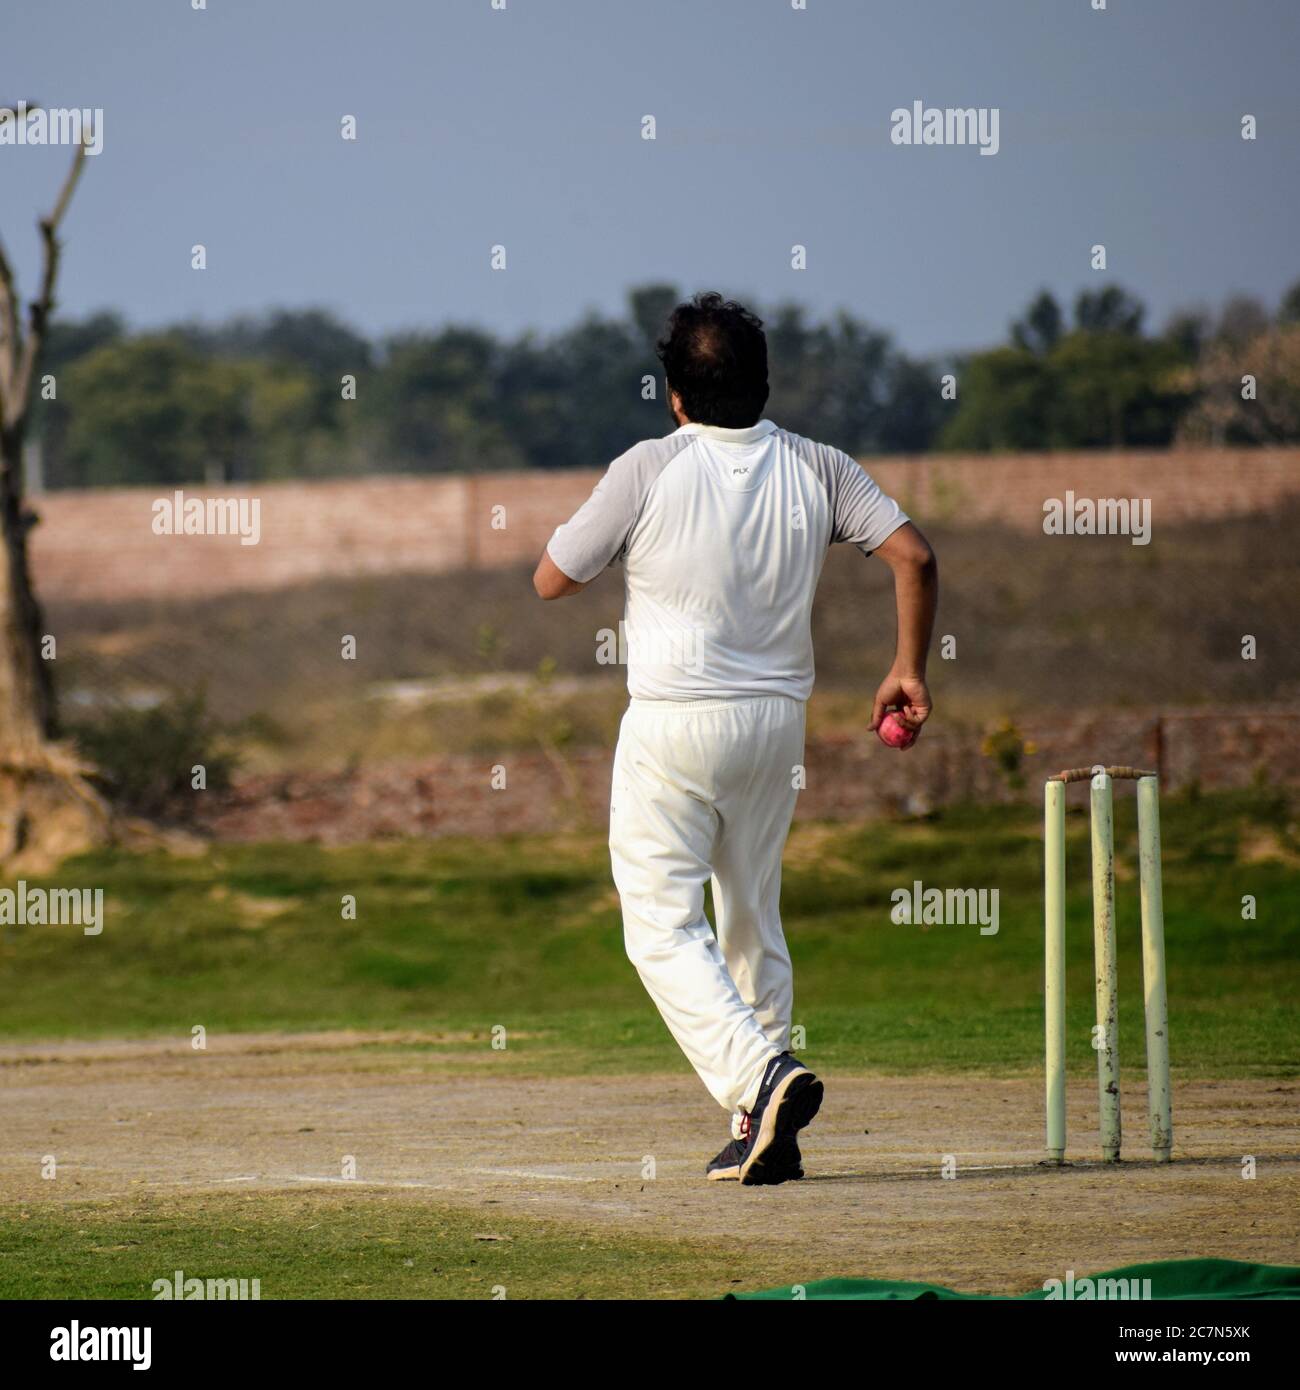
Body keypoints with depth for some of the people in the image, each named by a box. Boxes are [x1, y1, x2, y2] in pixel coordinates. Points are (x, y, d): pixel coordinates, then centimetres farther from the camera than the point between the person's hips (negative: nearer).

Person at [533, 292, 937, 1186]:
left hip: (674, 723, -5)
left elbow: (552, 580, -3)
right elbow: (914, 556, -5)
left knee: (664, 927, -1)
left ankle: (763, 1073, -24)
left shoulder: (648, 472, -10)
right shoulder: (817, 471, 1)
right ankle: (764, 1131, 15)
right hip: (778, 721, 5)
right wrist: (909, 670, 5)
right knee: (754, 921, 17)